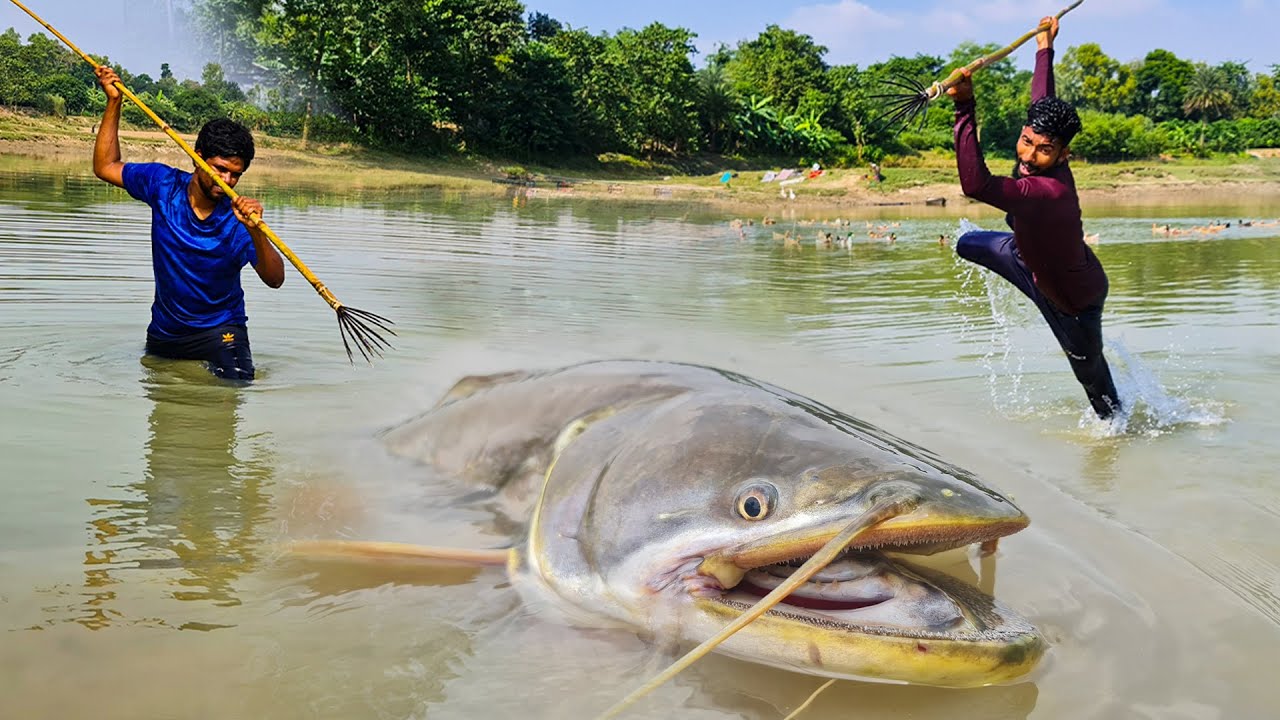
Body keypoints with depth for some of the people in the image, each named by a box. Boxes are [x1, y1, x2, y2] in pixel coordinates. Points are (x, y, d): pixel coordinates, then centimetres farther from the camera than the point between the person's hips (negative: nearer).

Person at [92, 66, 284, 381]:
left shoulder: (238, 218, -16)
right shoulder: (163, 183, -6)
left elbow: (275, 279, -25)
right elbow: (105, 166, 8)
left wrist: (255, 231, -42)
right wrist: (114, 101, 1)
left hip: (220, 331, -4)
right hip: (164, 332, 4)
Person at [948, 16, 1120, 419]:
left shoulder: (1048, 191, -45)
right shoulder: (1039, 165, -21)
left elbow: (976, 185, -60)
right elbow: (1043, 106, 0)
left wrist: (965, 109, -63)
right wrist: (1045, 48, 13)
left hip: (1075, 300, -8)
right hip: (1035, 262, 8)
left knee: (1089, 370, 16)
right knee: (968, 244, 21)